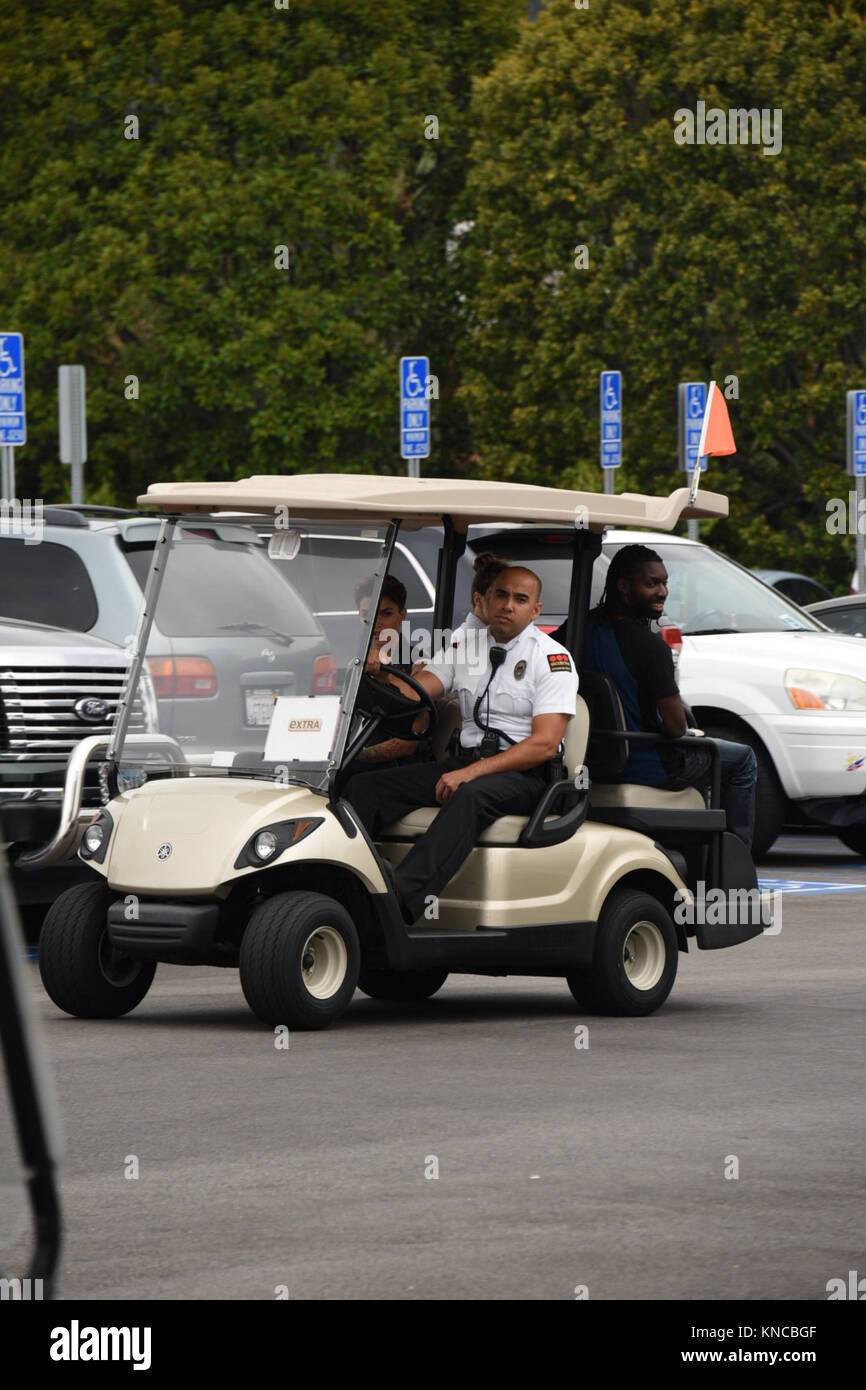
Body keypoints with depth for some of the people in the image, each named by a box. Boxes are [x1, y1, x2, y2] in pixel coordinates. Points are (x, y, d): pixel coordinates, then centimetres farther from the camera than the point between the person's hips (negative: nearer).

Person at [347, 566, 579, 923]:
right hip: (467, 762, 6)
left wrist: (470, 773, -21)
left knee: (471, 796, -40)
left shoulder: (552, 658, -2)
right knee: (364, 786, -15)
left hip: (523, 773, -6)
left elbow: (545, 744, -12)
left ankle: (400, 900, -55)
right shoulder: (464, 648, 16)